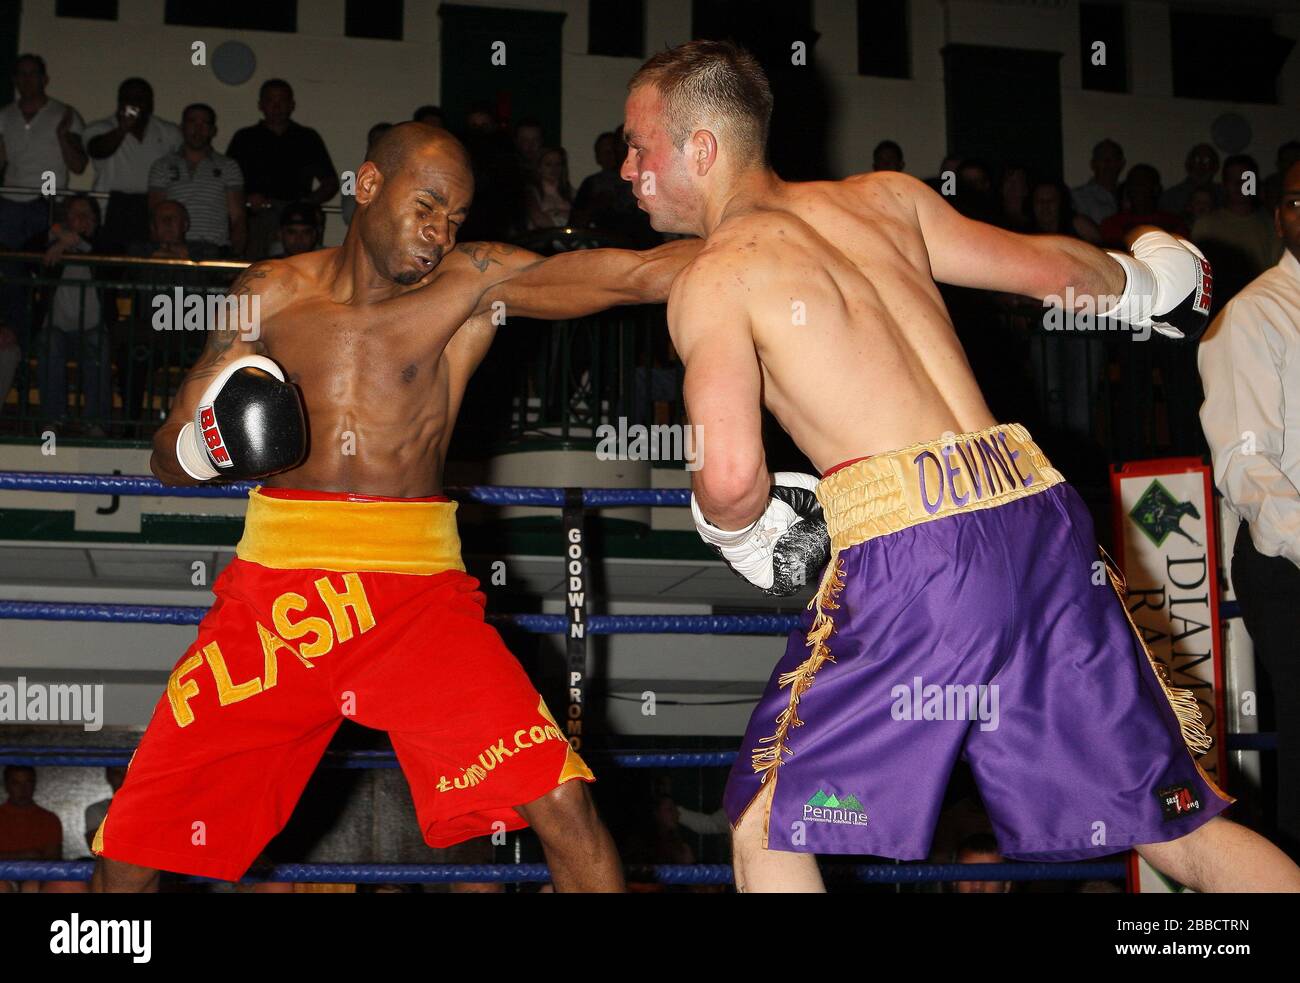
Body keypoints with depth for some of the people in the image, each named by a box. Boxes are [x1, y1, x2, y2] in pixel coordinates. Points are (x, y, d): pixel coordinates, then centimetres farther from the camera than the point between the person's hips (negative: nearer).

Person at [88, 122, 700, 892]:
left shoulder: (475, 282, 3)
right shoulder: (274, 293, 10)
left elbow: (636, 274, -9)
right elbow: (167, 459, 14)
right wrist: (207, 444, -9)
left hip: (418, 587, -1)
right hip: (276, 587, 2)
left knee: (564, 806, -16)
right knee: (131, 854, 0)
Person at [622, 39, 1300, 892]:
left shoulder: (711, 281, 0)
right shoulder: (882, 198, 17)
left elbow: (731, 477, -12)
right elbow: (1049, 267, 25)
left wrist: (739, 531, 11)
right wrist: (1142, 280, 46)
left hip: (911, 552, -6)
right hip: (1040, 517, 6)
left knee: (768, 830, 10)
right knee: (1177, 828, 14)